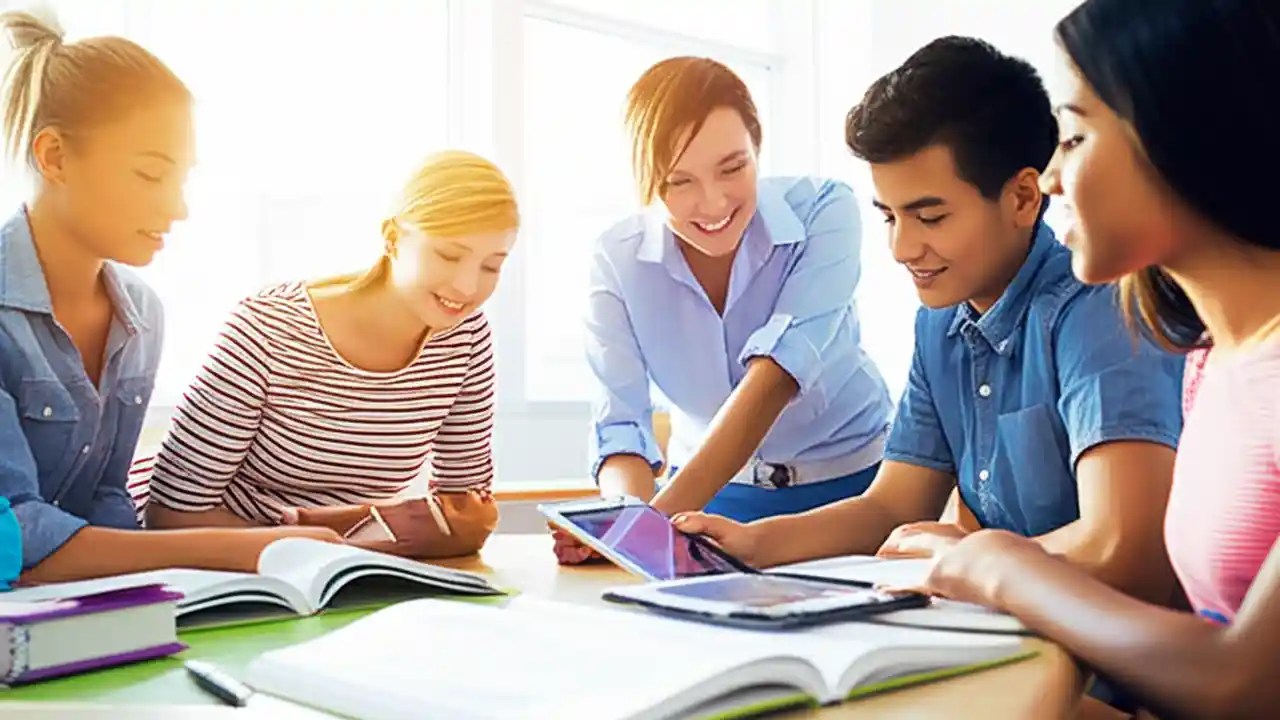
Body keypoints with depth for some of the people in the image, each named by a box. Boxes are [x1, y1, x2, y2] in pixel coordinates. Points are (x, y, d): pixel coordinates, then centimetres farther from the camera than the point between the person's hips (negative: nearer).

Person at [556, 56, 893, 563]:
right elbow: (620, 421, -18)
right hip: (710, 490, 1)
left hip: (848, 483, -1)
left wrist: (665, 515, -40)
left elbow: (775, 375, -29)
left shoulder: (823, 212, -18)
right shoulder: (617, 261, -13)